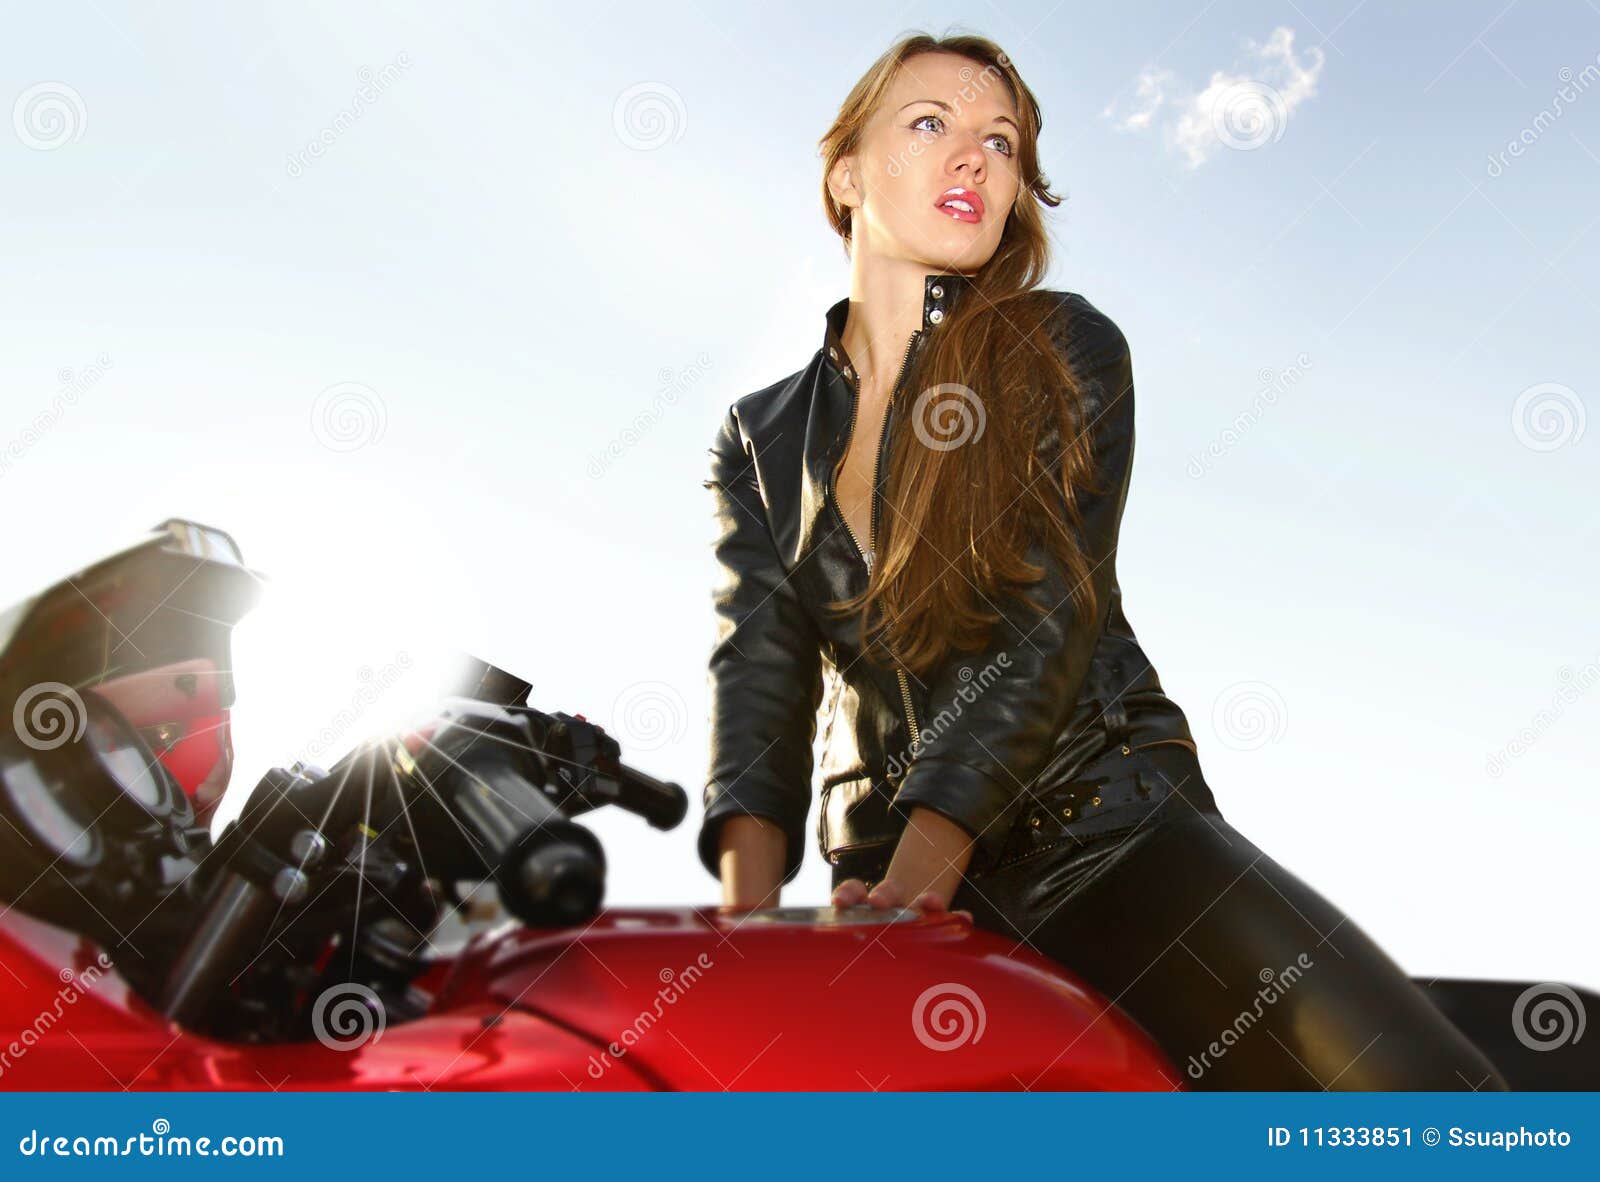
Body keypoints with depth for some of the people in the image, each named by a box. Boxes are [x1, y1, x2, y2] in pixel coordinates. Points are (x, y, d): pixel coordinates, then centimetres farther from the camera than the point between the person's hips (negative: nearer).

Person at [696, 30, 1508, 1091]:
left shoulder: (1064, 348, 5)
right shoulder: (759, 439, 13)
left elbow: (1054, 615, -8)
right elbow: (762, 672, 0)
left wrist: (919, 870, -21)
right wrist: (749, 910, -19)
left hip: (1105, 822, -2)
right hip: (880, 865, 3)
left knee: (1412, 1087, -22)